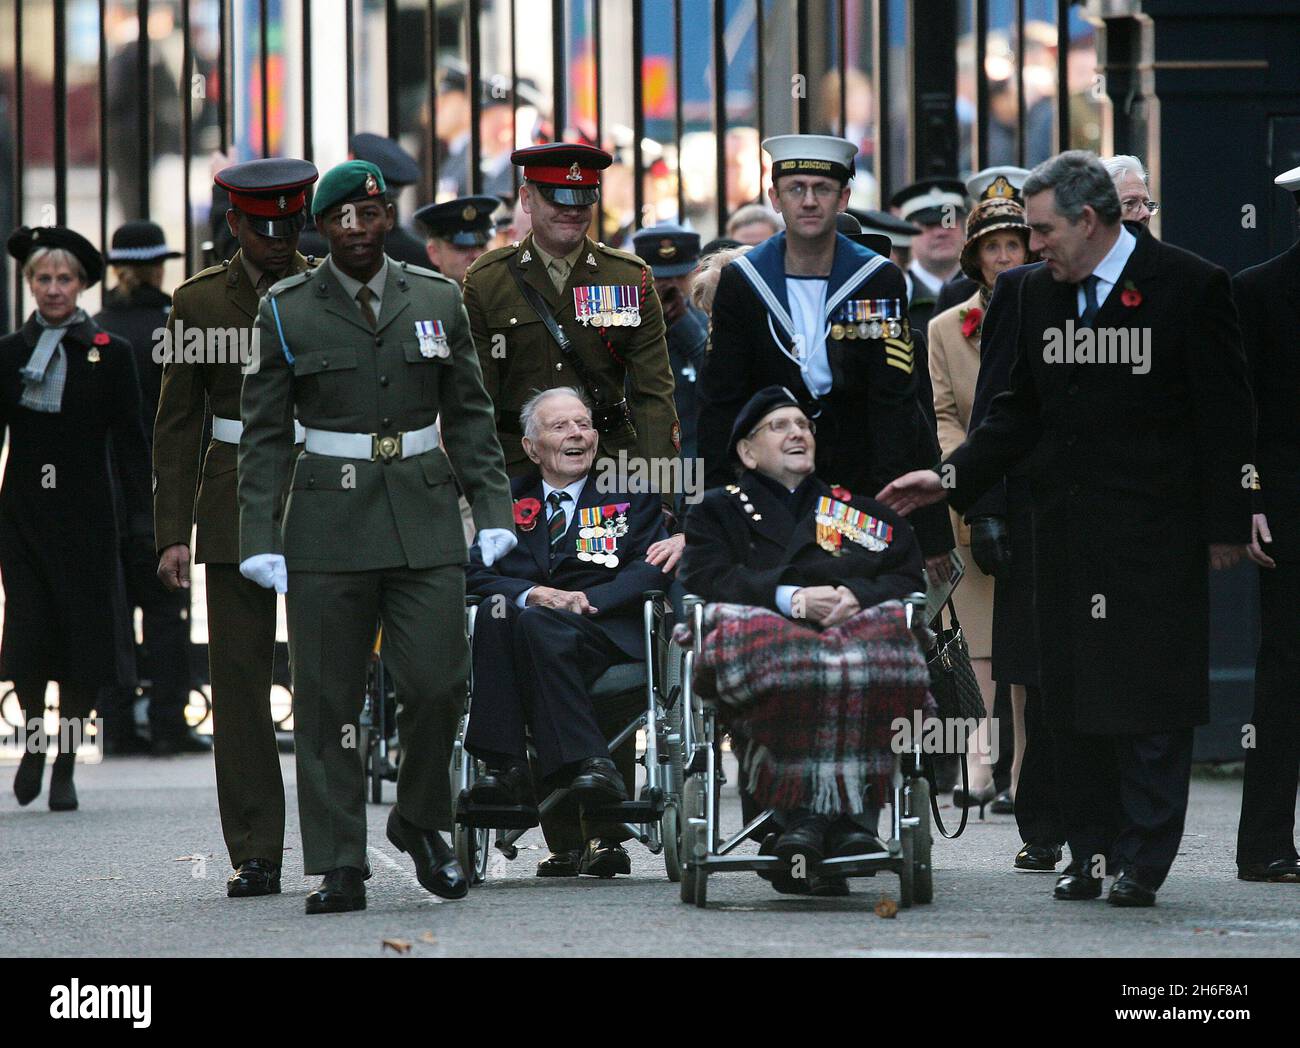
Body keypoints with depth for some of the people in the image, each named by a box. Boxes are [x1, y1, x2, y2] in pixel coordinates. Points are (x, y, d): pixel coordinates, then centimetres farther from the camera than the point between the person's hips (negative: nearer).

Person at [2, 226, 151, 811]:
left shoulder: (110, 353, 2)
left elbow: (130, 442, 2)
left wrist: (139, 516, -4)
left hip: (85, 515, -1)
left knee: (83, 642, 0)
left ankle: (66, 767, 9)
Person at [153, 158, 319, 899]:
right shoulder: (200, 302, 5)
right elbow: (177, 423, 7)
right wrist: (173, 532, 0)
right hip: (236, 499, 0)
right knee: (239, 677, -2)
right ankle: (255, 855, 2)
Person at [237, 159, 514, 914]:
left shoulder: (438, 301, 9)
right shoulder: (287, 312, 4)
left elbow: (470, 417, 12)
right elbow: (265, 434, 4)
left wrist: (493, 509, 4)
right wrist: (261, 536, -3)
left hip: (425, 519, 1)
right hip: (328, 525, -1)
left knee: (439, 681, -8)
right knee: (328, 701, -2)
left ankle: (420, 821, 17)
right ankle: (339, 868, 4)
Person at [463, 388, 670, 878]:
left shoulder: (632, 498, 20)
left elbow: (651, 571, 5)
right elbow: (476, 573, 10)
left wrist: (582, 601, -12)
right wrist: (531, 594, -11)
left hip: (606, 634, -2)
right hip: (530, 631, 2)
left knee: (536, 627, -35)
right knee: (497, 612, -34)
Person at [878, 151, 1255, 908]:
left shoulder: (1189, 286, -6)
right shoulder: (1041, 294, 11)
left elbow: (1225, 413, -5)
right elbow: (1022, 412, 16)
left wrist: (1226, 524, -8)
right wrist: (952, 477, 4)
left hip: (1155, 529, -6)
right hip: (1067, 527, 6)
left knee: (1149, 695, -5)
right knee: (1072, 700, 6)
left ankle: (1143, 859, -1)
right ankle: (1091, 852, 12)